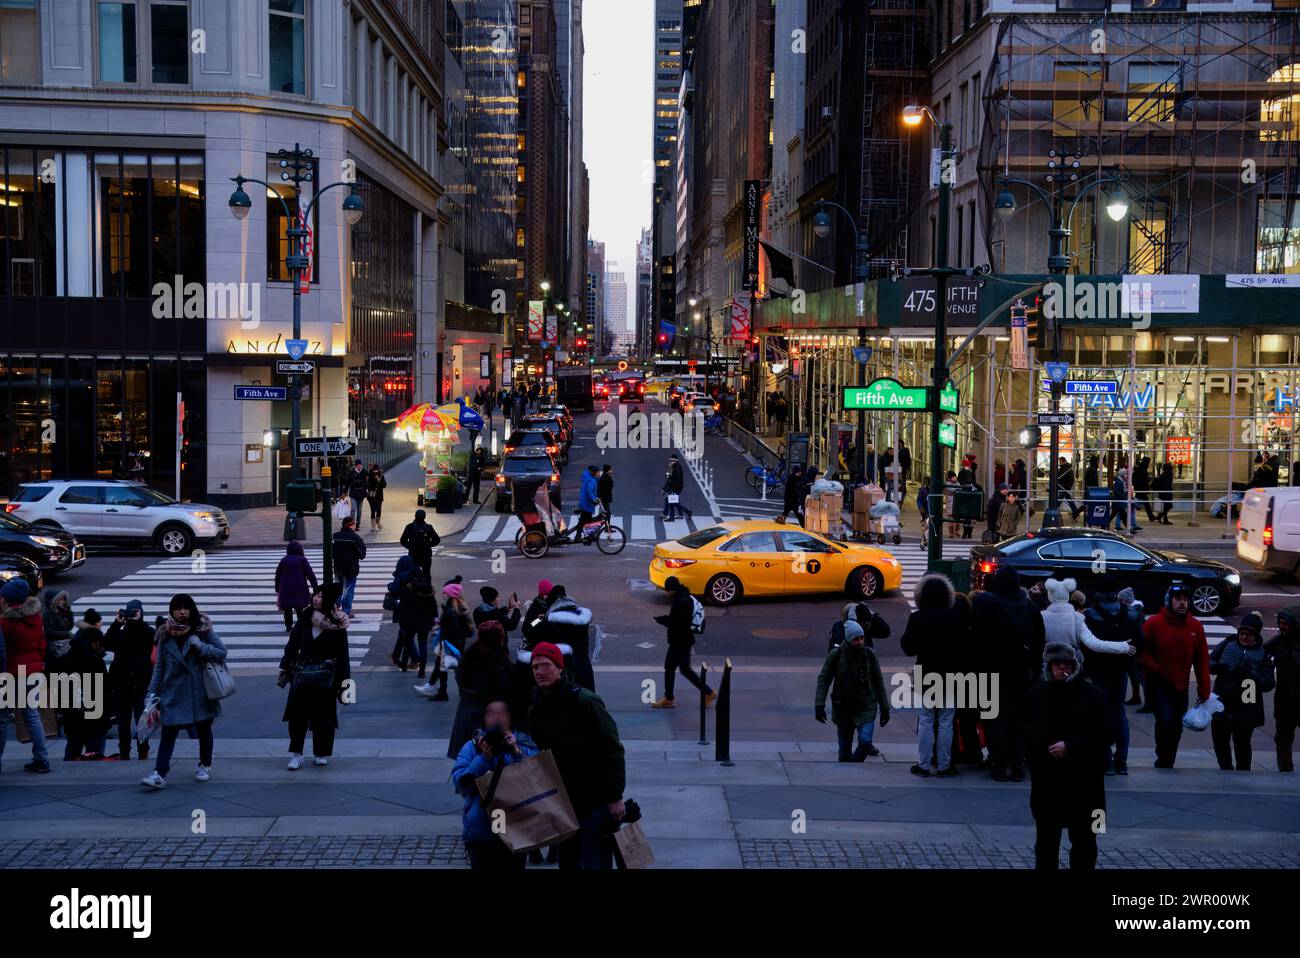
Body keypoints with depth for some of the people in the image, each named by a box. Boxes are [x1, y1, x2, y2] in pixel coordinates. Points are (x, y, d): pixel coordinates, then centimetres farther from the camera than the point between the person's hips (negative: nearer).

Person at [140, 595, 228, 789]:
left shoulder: (203, 629, -2)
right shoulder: (165, 635, 3)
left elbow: (222, 653, -4)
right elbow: (159, 666, 7)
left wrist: (200, 646, -18)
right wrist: (153, 692, 1)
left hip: (200, 691, -1)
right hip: (173, 692, 1)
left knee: (203, 729, 13)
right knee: (168, 730, -6)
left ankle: (205, 765, 31)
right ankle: (159, 773, -9)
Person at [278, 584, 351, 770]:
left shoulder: (338, 625, -6)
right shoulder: (305, 620, 0)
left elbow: (343, 655, -5)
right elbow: (292, 645, 7)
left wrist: (344, 680, -7)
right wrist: (284, 669, 5)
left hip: (326, 677, -2)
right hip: (302, 674, 2)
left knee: (323, 715, 6)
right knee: (298, 714, -1)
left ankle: (321, 754, 21)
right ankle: (295, 754, 6)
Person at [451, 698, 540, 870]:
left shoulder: (524, 744, 3)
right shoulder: (472, 747, 2)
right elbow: (460, 782, -7)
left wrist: (517, 752, -18)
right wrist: (484, 759, -18)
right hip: (481, 830, -1)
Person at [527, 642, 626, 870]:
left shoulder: (584, 701, -16)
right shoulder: (536, 709, 5)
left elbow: (613, 750, -16)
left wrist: (615, 797, -17)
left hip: (595, 800, -7)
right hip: (562, 802, 7)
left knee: (595, 863, -4)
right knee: (567, 862, 14)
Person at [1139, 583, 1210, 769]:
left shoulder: (1196, 626, 2)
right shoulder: (1153, 623, -7)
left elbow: (1202, 661, 4)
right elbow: (1142, 652, -3)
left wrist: (1204, 691, 1)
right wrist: (1157, 670, -15)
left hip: (1181, 687, 4)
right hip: (1157, 685, -4)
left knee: (1176, 727, 10)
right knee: (1165, 719, -20)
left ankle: (1167, 764, 25)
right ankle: (1163, 761, -4)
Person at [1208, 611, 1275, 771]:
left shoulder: (1263, 654, -2)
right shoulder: (1228, 644, 4)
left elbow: (1268, 684, -7)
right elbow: (1209, 661, 7)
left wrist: (1250, 673, -22)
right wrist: (1216, 667, -16)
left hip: (1245, 709, -3)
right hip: (1221, 705, 3)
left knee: (1242, 745, 3)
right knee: (1219, 741, 12)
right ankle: (1226, 770, 30)